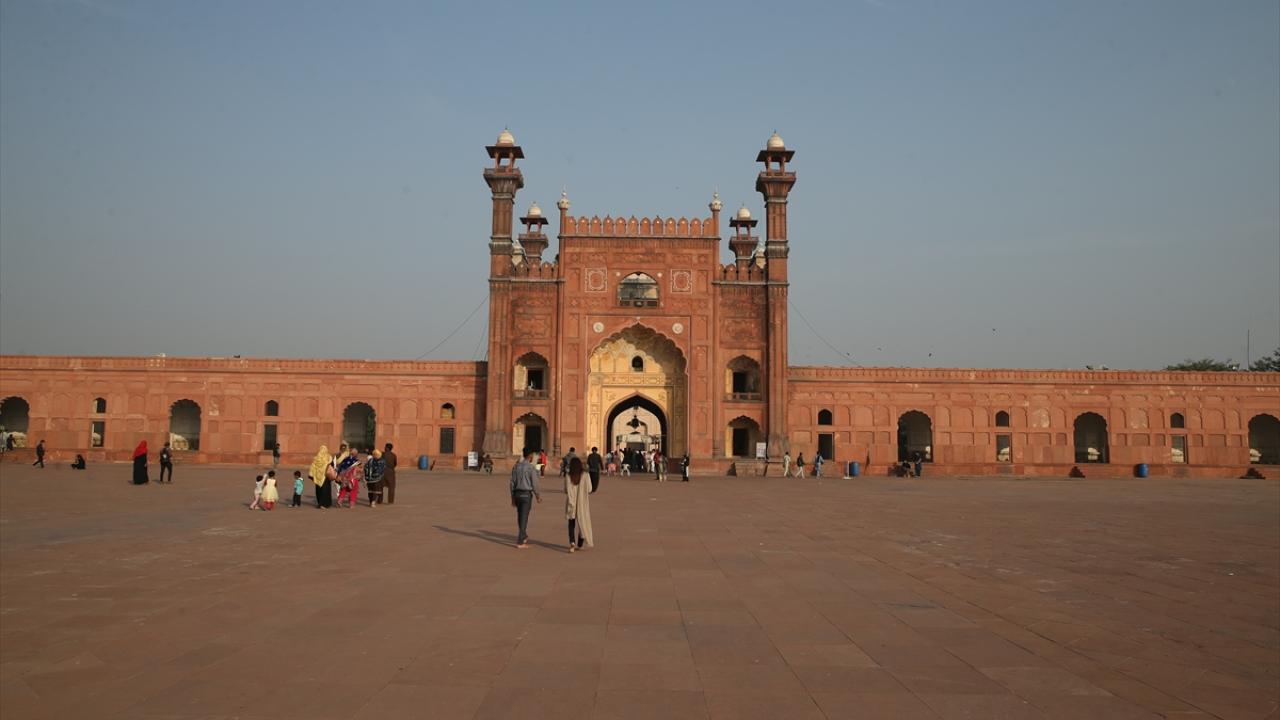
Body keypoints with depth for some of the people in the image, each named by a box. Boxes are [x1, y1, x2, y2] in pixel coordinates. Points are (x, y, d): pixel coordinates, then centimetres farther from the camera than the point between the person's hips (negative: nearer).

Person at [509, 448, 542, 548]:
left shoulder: (516, 466, 5)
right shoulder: (531, 468, -12)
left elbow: (512, 483, 6)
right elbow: (534, 484, -11)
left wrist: (513, 498, 12)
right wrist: (538, 496, 5)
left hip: (517, 494, 6)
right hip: (526, 495, -6)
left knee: (520, 517, 20)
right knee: (524, 518, -2)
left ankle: (524, 536, 36)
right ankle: (520, 542, -3)